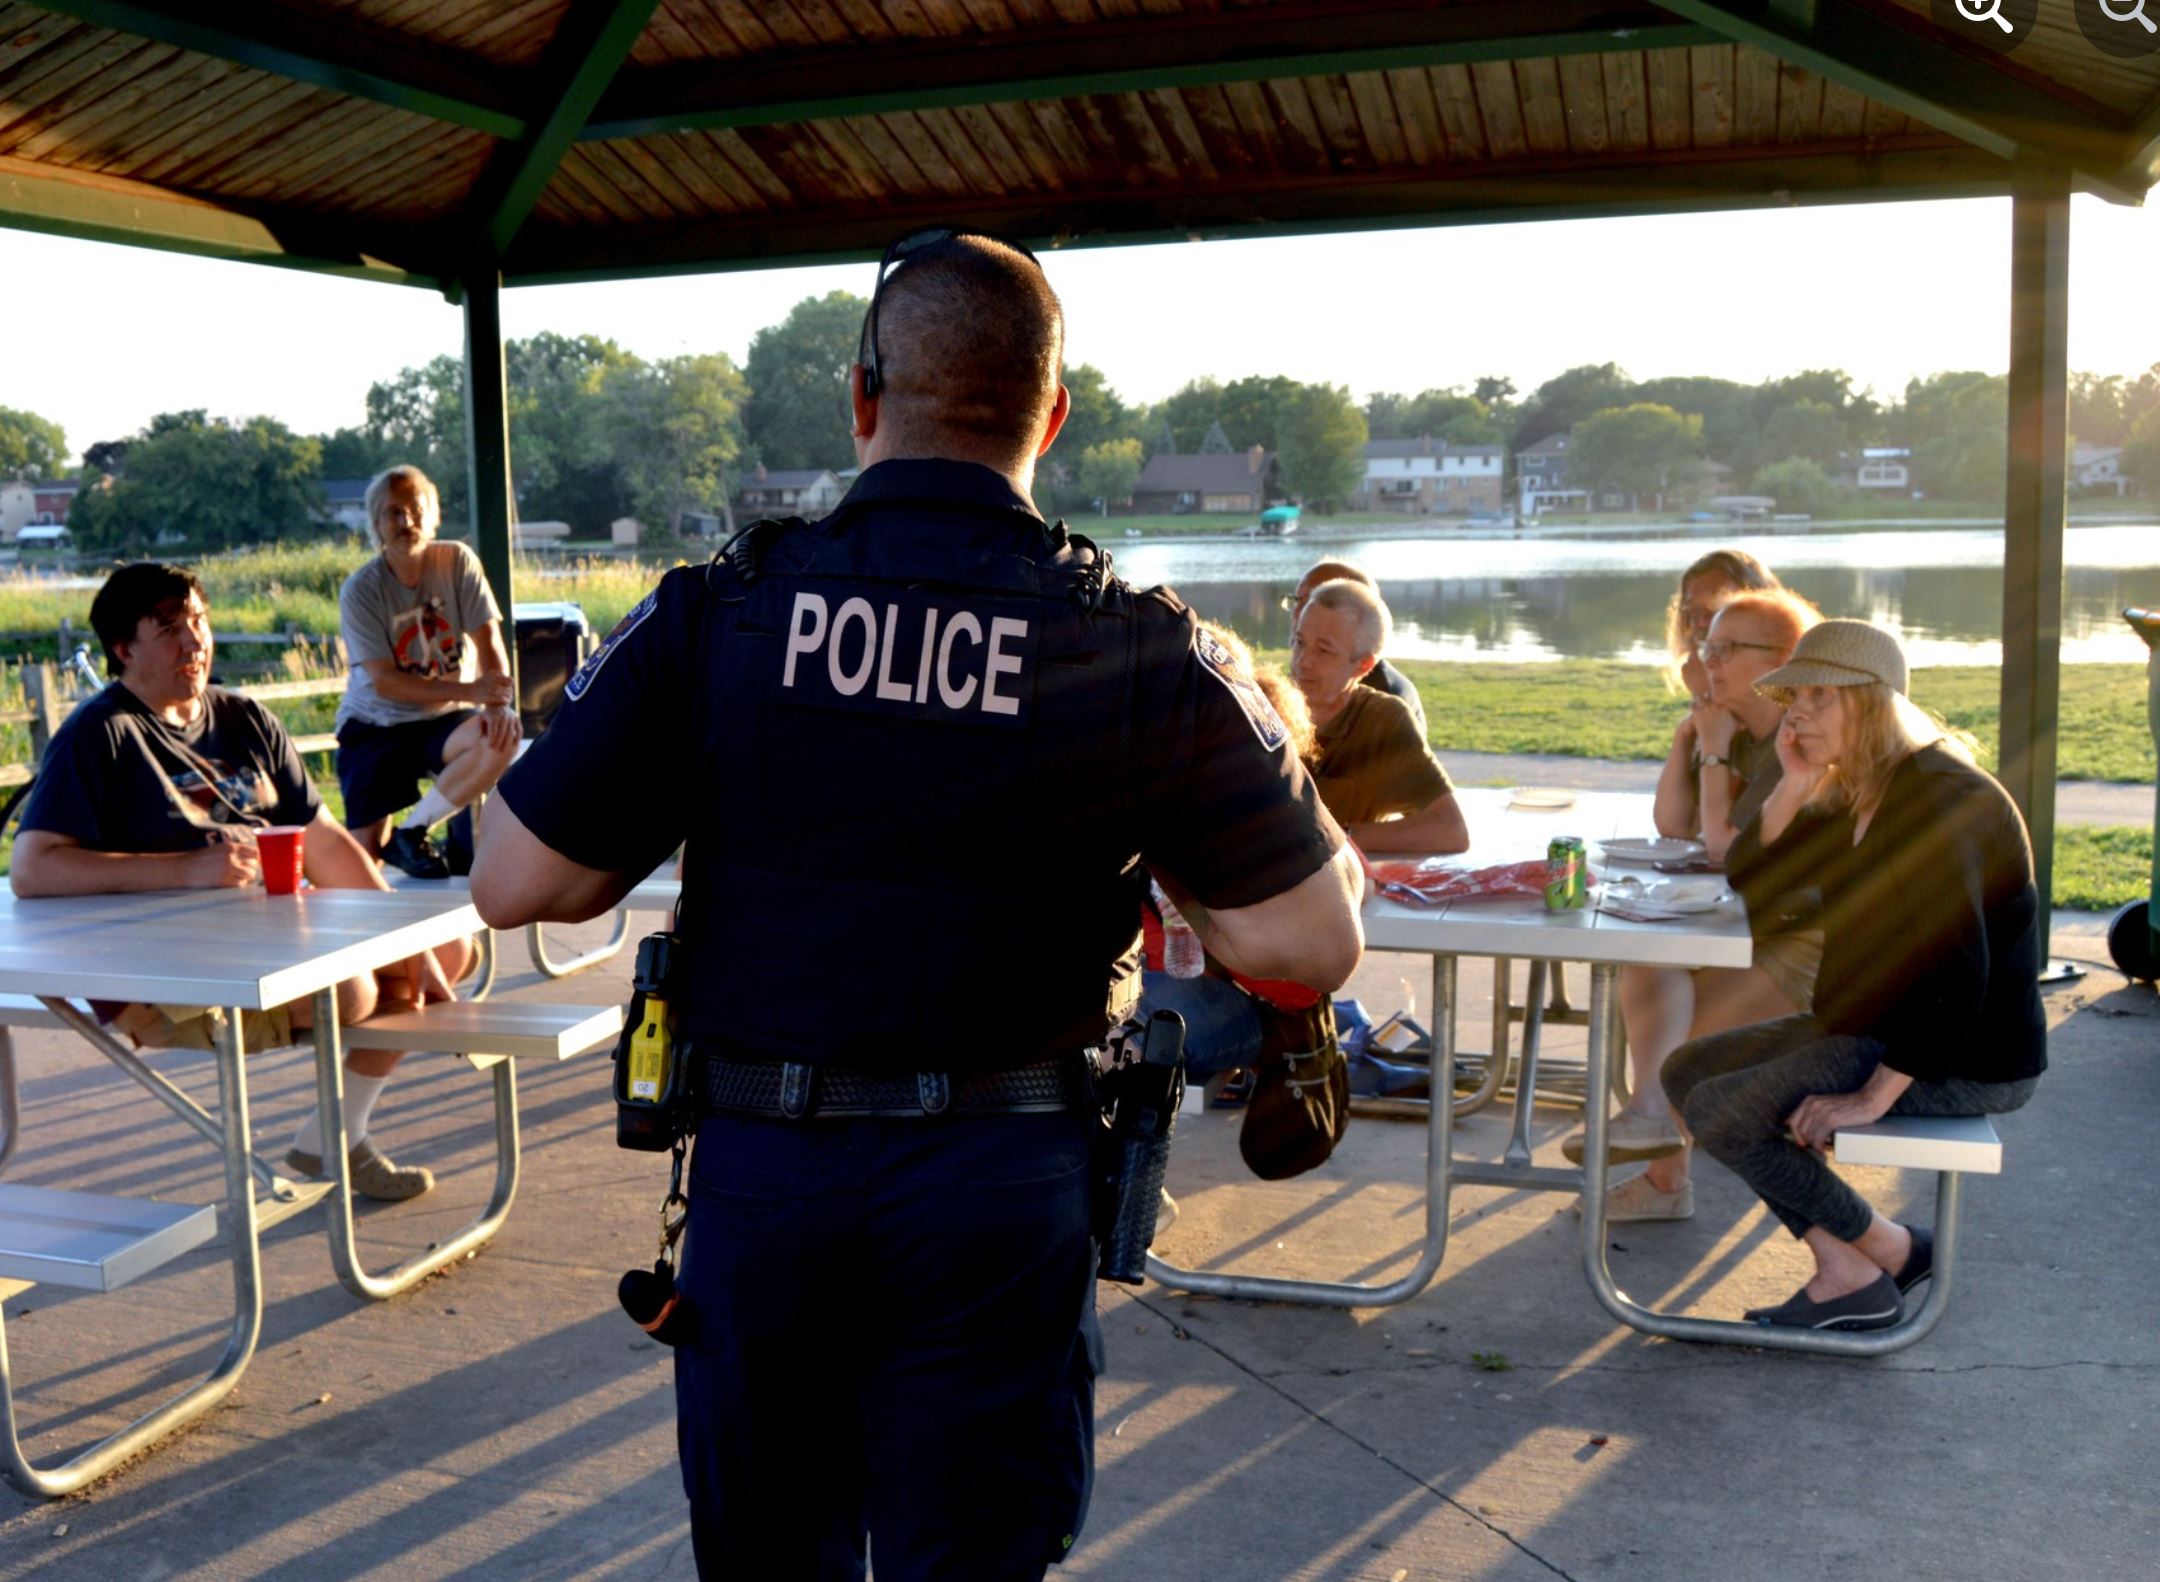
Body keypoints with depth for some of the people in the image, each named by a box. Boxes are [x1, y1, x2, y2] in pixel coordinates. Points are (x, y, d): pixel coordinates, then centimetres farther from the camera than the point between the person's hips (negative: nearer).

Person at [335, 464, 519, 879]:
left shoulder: (458, 561, -3)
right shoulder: (360, 591, -10)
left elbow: (488, 639, -10)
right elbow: (384, 682, -17)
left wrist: (498, 703, -30)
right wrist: (470, 691, -29)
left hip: (444, 720, 2)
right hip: (375, 726, -2)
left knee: (503, 735, -32)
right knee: (366, 853, -13)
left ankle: (411, 832, -16)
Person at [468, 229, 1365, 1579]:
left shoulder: (711, 617, -9)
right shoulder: (1139, 653, -10)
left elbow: (516, 885, -5)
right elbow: (1311, 945, -9)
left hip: (758, 1166, 1)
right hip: (1001, 1181, -1)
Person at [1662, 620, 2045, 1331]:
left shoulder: (1938, 798, -21)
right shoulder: (1850, 799, 9)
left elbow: (1956, 965, -28)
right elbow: (1752, 885, 7)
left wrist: (1875, 1096, -27)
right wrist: (1793, 786, -8)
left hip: (1963, 1059, -10)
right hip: (1871, 1027, 10)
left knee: (1721, 1110, -17)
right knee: (1688, 1070, 5)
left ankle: (1891, 1250, 1)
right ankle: (1841, 1272, 0)